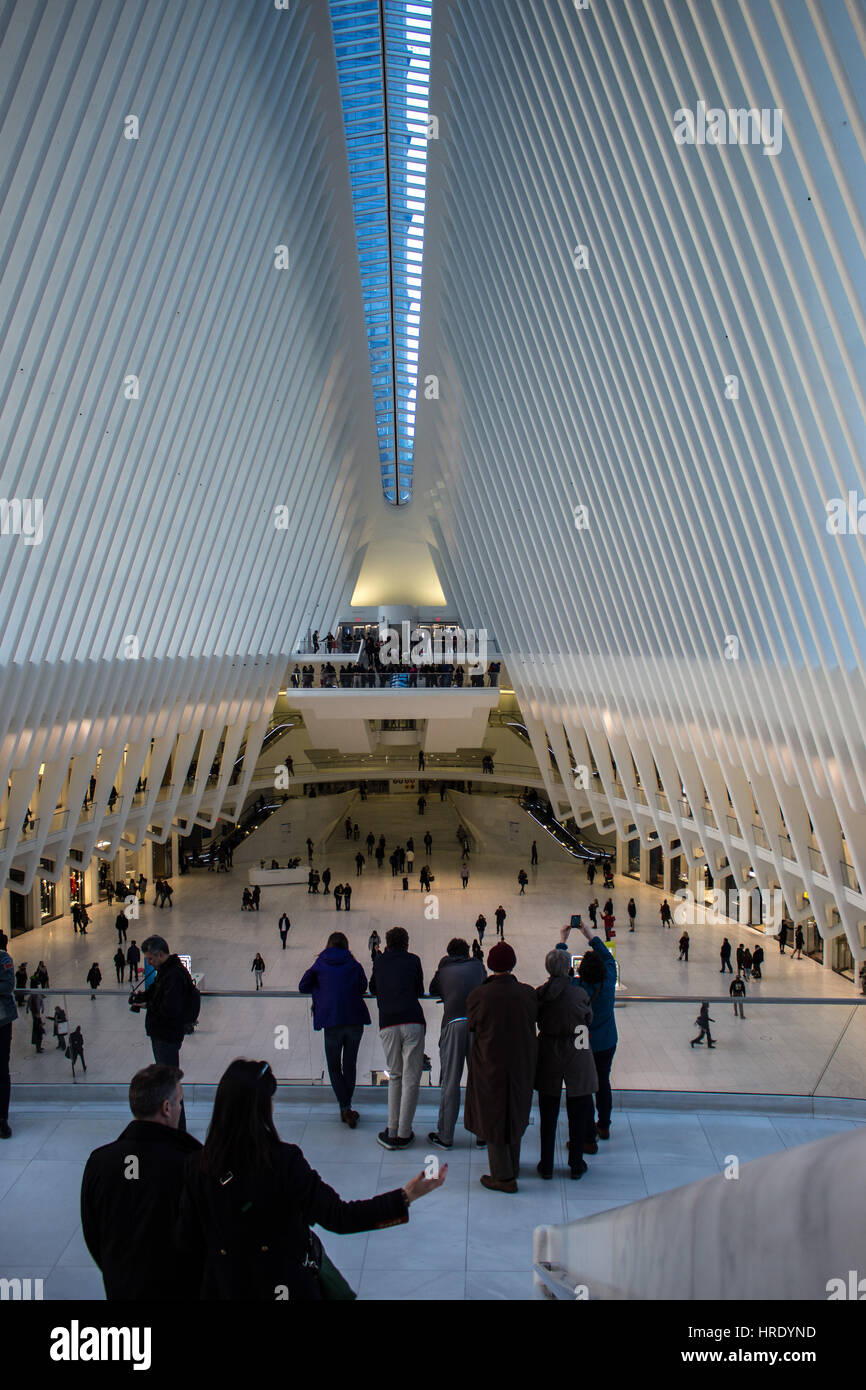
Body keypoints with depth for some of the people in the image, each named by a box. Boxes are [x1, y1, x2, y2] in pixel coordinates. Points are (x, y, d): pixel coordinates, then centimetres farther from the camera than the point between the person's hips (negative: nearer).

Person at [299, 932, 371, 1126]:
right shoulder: (354, 964, 9)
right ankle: (346, 1106, 22)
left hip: (332, 1021, -2)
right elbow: (363, 987, 15)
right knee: (350, 1064, 16)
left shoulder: (320, 964, 6)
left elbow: (303, 987, 7)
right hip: (355, 1020, 2)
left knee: (334, 1067, 10)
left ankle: (345, 1108, -2)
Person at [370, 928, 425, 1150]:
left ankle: (392, 1131, 12)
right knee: (411, 1078, 3)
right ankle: (403, 1134, 4)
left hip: (387, 1025, 2)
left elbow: (372, 989, 28)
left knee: (395, 1076, 15)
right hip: (412, 1022, -2)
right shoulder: (413, 960, 10)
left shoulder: (380, 961, 16)